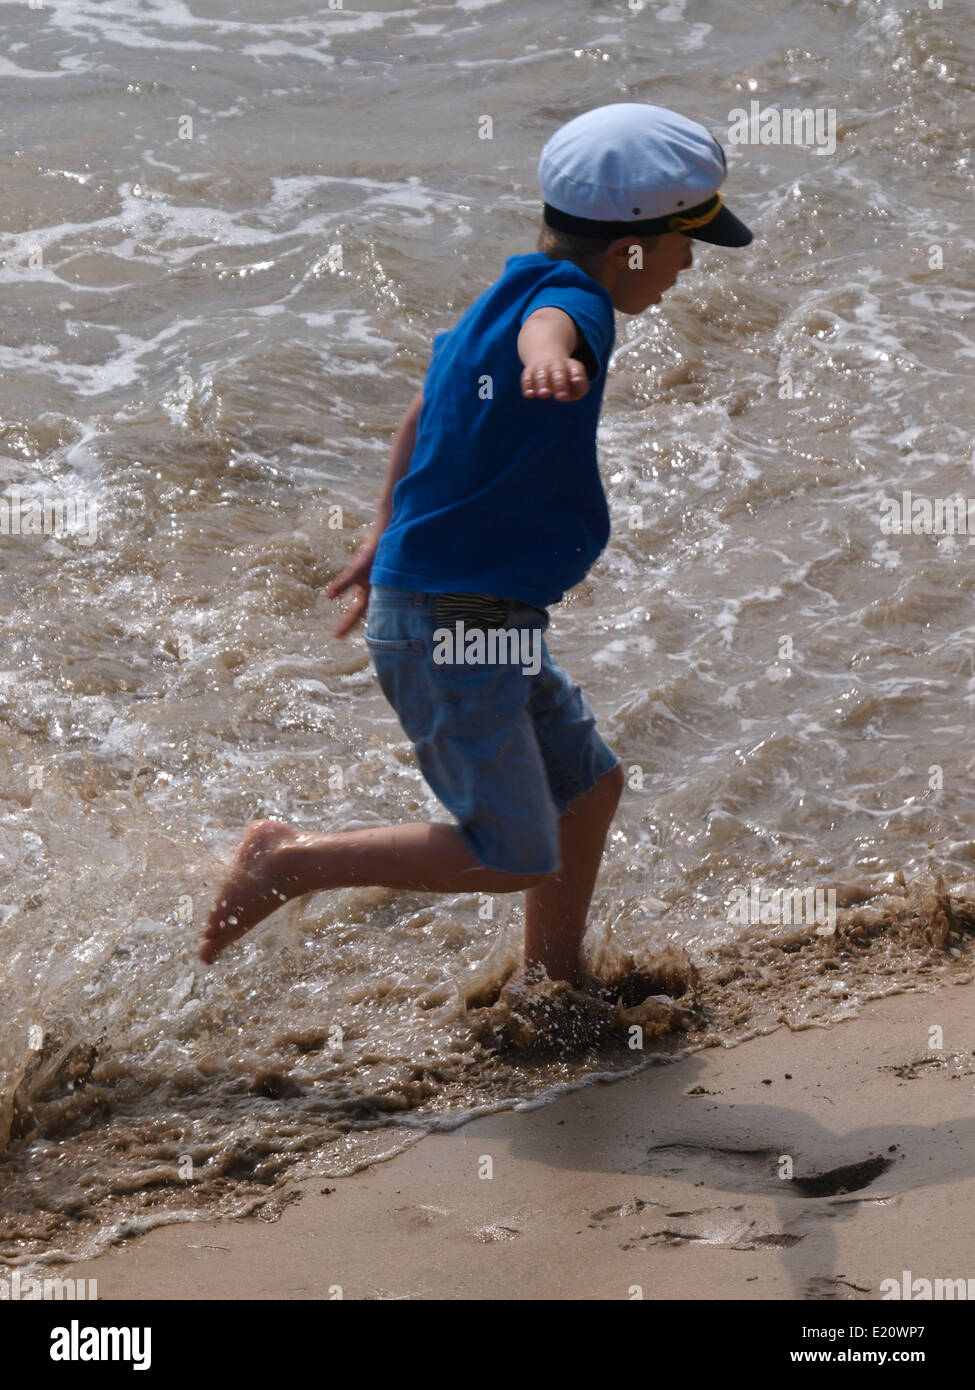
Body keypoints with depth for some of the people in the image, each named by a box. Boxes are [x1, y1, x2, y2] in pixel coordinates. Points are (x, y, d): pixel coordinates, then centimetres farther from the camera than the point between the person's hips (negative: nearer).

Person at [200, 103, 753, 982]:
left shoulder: (507, 296, 12)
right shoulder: (576, 300, -18)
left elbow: (429, 399, 26)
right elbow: (546, 323, -45)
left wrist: (387, 539, 37)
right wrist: (548, 359, -70)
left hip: (486, 620, 11)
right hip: (451, 629, -11)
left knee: (590, 783, 21)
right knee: (516, 857, -6)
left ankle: (551, 987, 35)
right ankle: (289, 863, 3)